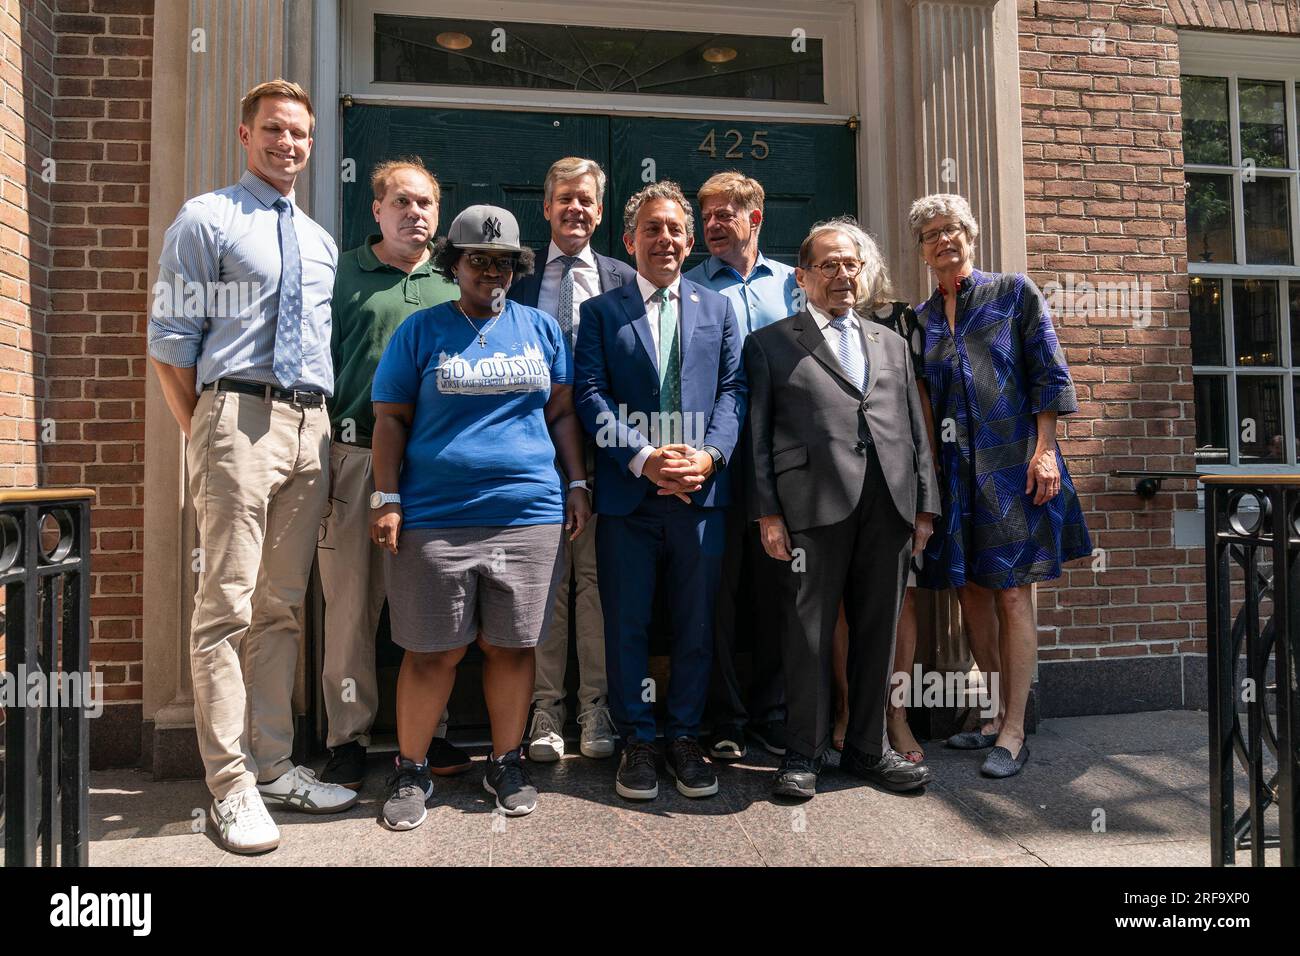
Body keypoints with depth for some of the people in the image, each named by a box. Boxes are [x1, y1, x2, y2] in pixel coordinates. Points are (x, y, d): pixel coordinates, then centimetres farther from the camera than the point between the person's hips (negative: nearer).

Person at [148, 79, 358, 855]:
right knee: (226, 609, -5)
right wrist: (203, 434, -4)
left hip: (311, 427, 6)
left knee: (282, 608, 10)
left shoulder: (321, 241, 20)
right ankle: (232, 785, 6)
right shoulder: (207, 220, 4)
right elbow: (170, 340, -1)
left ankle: (274, 766, 20)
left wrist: (321, 423, 11)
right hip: (240, 419, -5)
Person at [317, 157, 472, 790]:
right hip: (356, 458, -2)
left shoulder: (455, 282, 15)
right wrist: (323, 455, -4)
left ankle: (430, 731, 21)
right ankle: (348, 738, 16)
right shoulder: (344, 273, 8)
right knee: (350, 602, 2)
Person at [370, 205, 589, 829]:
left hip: (529, 517, 2)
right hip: (435, 520, -2)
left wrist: (577, 483, 6)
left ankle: (506, 764, 26)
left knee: (511, 647, 9)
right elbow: (391, 420, 3)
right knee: (432, 654, 3)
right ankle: (411, 772, 21)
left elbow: (562, 413, 14)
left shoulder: (542, 329, 12)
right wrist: (387, 499, -5)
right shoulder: (420, 331, 6)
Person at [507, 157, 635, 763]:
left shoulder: (624, 281, 10)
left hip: (602, 447, 0)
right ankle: (545, 710, 15)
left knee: (598, 577, 4)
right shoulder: (518, 279, 10)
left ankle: (597, 711, 15)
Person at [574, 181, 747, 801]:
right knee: (627, 625, 6)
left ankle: (684, 738, 24)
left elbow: (733, 390, 6)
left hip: (702, 491, 2)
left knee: (696, 624, 9)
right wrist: (644, 459, -16)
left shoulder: (718, 309, 14)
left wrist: (708, 455, -12)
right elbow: (591, 396, -3)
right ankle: (636, 742, 21)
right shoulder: (601, 311, 8)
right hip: (627, 492, -1)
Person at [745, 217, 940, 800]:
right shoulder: (771, 344, 9)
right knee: (808, 631, 0)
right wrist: (766, 511, -6)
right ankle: (803, 753, 13)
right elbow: (757, 435, 2)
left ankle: (867, 747, 24)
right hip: (813, 508, -4)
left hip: (889, 507, 4)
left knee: (878, 630, 10)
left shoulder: (891, 345, 22)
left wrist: (924, 504, 11)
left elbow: (915, 430, 19)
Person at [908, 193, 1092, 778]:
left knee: (1012, 594, -4)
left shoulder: (1014, 292, 5)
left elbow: (1047, 374, -1)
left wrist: (1044, 450, -10)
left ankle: (1014, 732, 3)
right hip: (953, 471, 4)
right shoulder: (920, 319, 13)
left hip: (1011, 464, -4)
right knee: (971, 593, 7)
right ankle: (996, 714, 20)